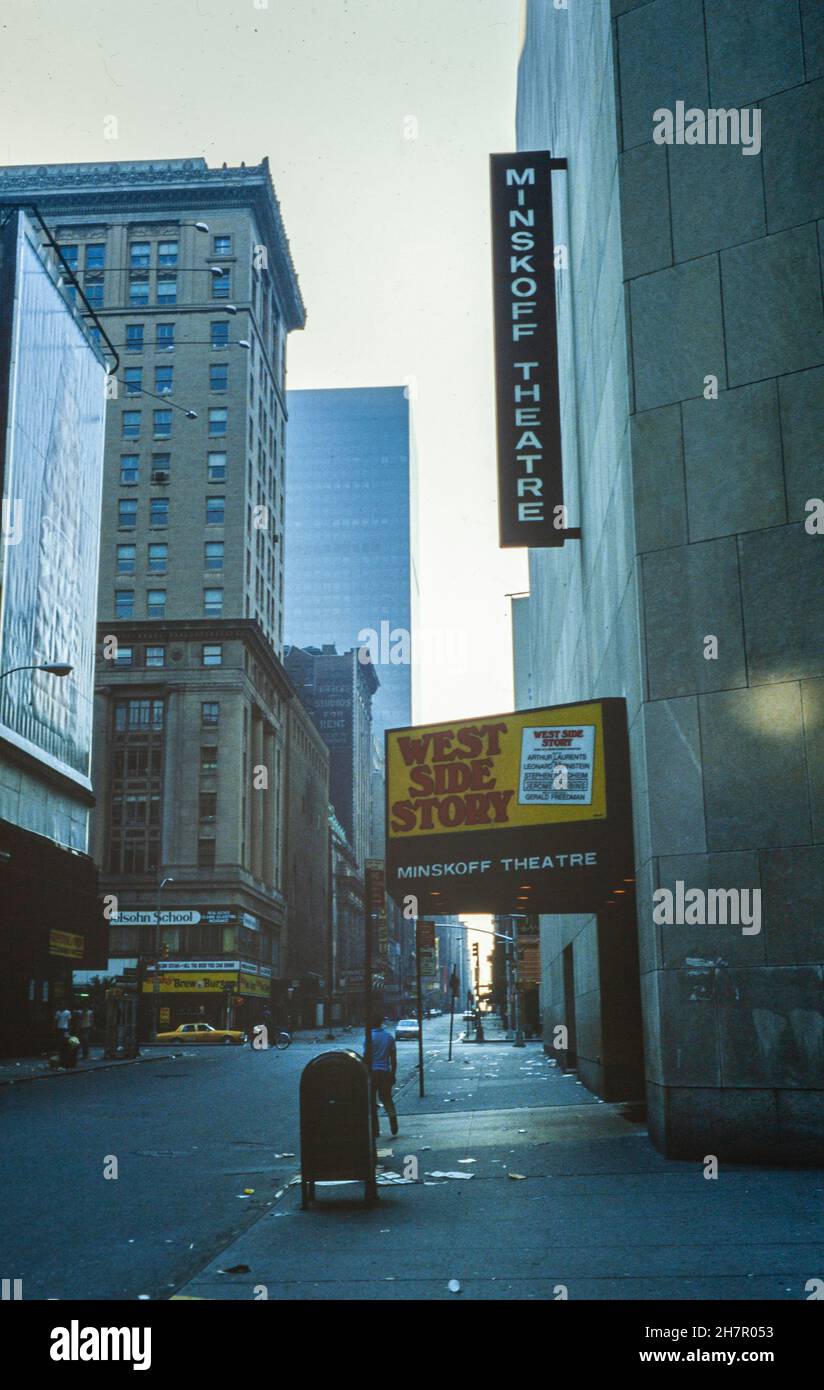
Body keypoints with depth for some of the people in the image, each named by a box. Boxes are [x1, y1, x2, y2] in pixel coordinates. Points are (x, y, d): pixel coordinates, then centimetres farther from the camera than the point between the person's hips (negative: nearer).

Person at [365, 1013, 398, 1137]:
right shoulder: (389, 1036, 5)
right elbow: (393, 1058, 7)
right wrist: (393, 1074, 15)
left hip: (373, 1071, -4)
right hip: (385, 1071, 4)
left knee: (372, 1101, 6)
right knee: (385, 1097, 19)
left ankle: (375, 1129, 7)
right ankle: (392, 1115, -8)